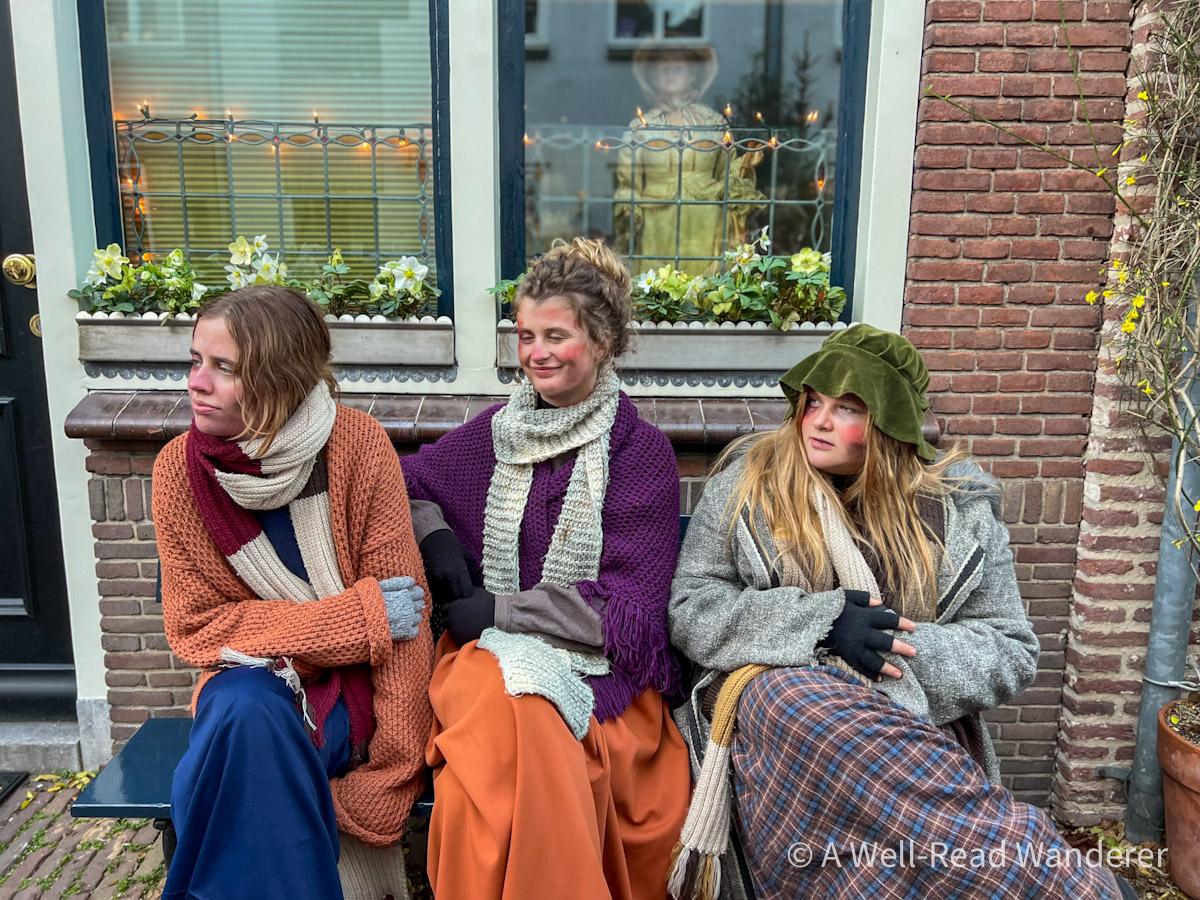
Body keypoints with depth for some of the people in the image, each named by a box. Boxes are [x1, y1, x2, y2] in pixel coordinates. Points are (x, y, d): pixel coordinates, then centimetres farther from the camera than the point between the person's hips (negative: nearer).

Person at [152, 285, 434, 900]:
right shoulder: (180, 469, -10)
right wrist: (354, 615, -18)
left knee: (253, 734, -29)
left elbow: (402, 608, -14)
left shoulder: (357, 445, -17)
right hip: (253, 674, 2)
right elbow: (196, 625, -6)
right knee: (247, 716, -31)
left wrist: (394, 764, -16)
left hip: (357, 678, -1)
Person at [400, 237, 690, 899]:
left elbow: (628, 613, -7)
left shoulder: (642, 452, -1)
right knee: (505, 717, -33)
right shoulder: (495, 430, 10)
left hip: (598, 669, -2)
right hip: (491, 651, 3)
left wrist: (497, 610, -10)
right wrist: (435, 539, 1)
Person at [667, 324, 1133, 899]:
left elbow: (1012, 651, 7)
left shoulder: (958, 505, 7)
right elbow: (690, 609, 0)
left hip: (918, 722, 1)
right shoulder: (748, 481, 4)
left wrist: (906, 657, -14)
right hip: (779, 696, 0)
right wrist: (822, 621, -14)